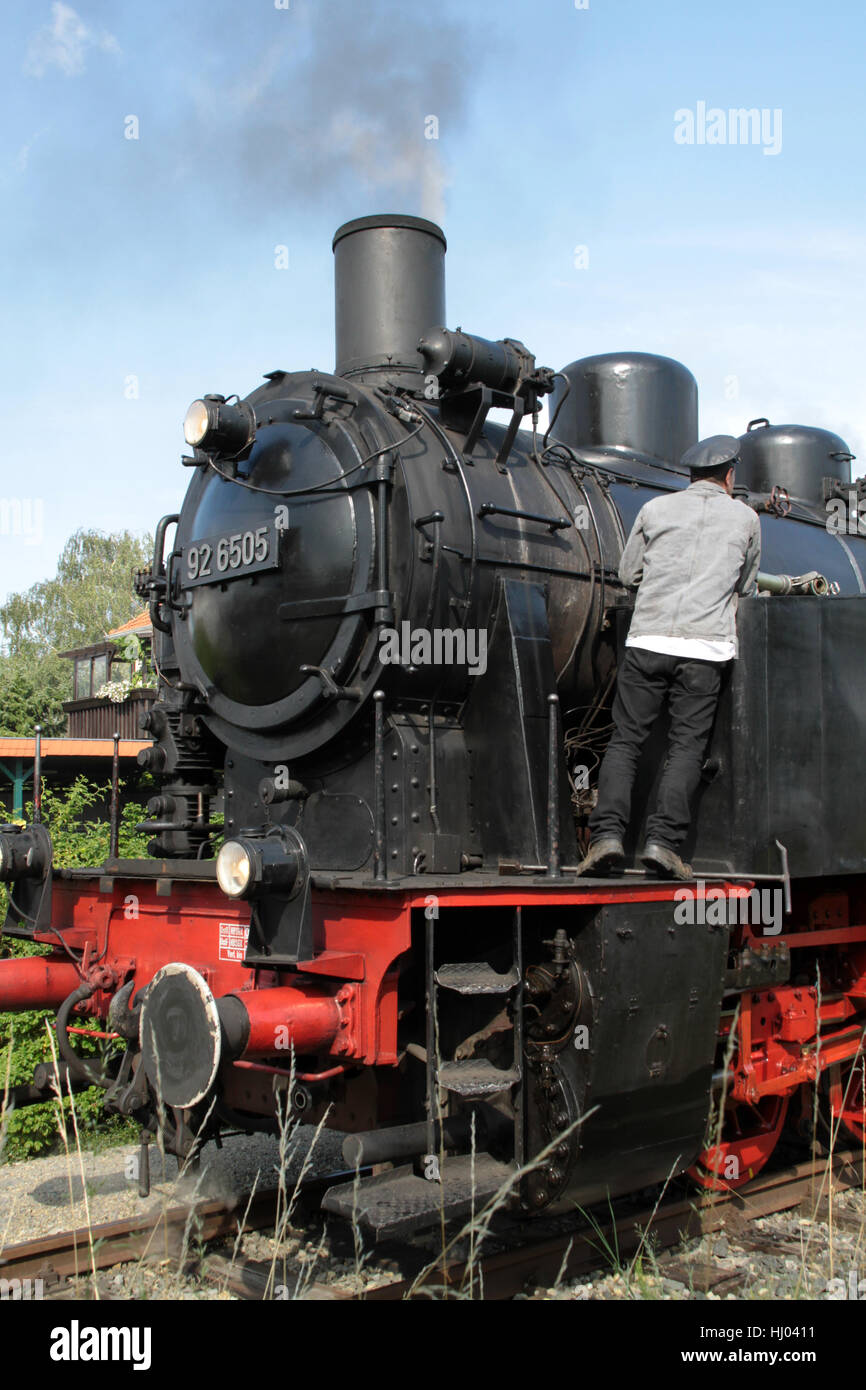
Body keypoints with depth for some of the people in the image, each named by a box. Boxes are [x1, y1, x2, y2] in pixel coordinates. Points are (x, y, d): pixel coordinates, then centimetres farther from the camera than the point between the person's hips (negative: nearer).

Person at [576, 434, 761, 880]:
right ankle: (662, 840, -6)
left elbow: (628, 573, 20)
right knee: (687, 746, 4)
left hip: (648, 640, 1)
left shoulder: (655, 508, 12)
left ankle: (606, 835, -7)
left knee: (625, 739, 5)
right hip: (706, 648, 0)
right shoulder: (745, 517, 13)